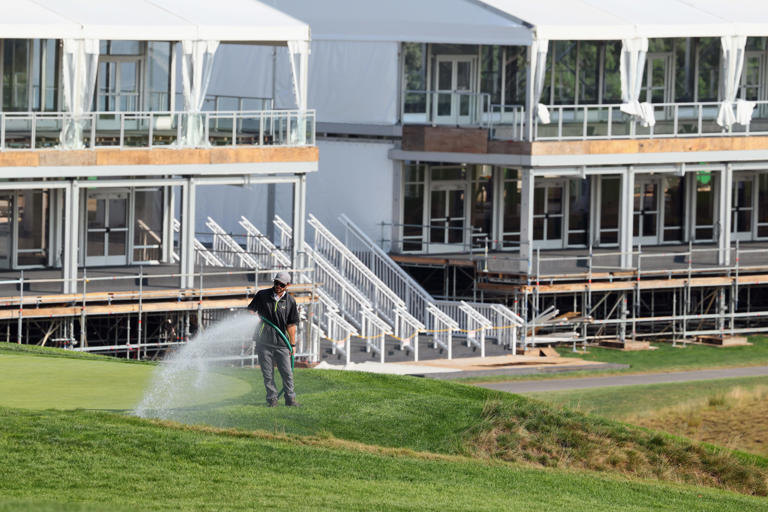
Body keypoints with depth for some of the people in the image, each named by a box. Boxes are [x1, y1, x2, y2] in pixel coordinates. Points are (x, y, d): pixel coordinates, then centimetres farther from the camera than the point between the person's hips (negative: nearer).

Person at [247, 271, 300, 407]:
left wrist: (293, 344, 6)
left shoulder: (290, 301, 4)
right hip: (264, 342, 0)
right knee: (267, 374, 2)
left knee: (287, 372, -2)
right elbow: (250, 310, 13)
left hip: (281, 343, 0)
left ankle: (290, 399, 6)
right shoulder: (262, 295, 3)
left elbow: (291, 324, 7)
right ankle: (272, 399, 10)